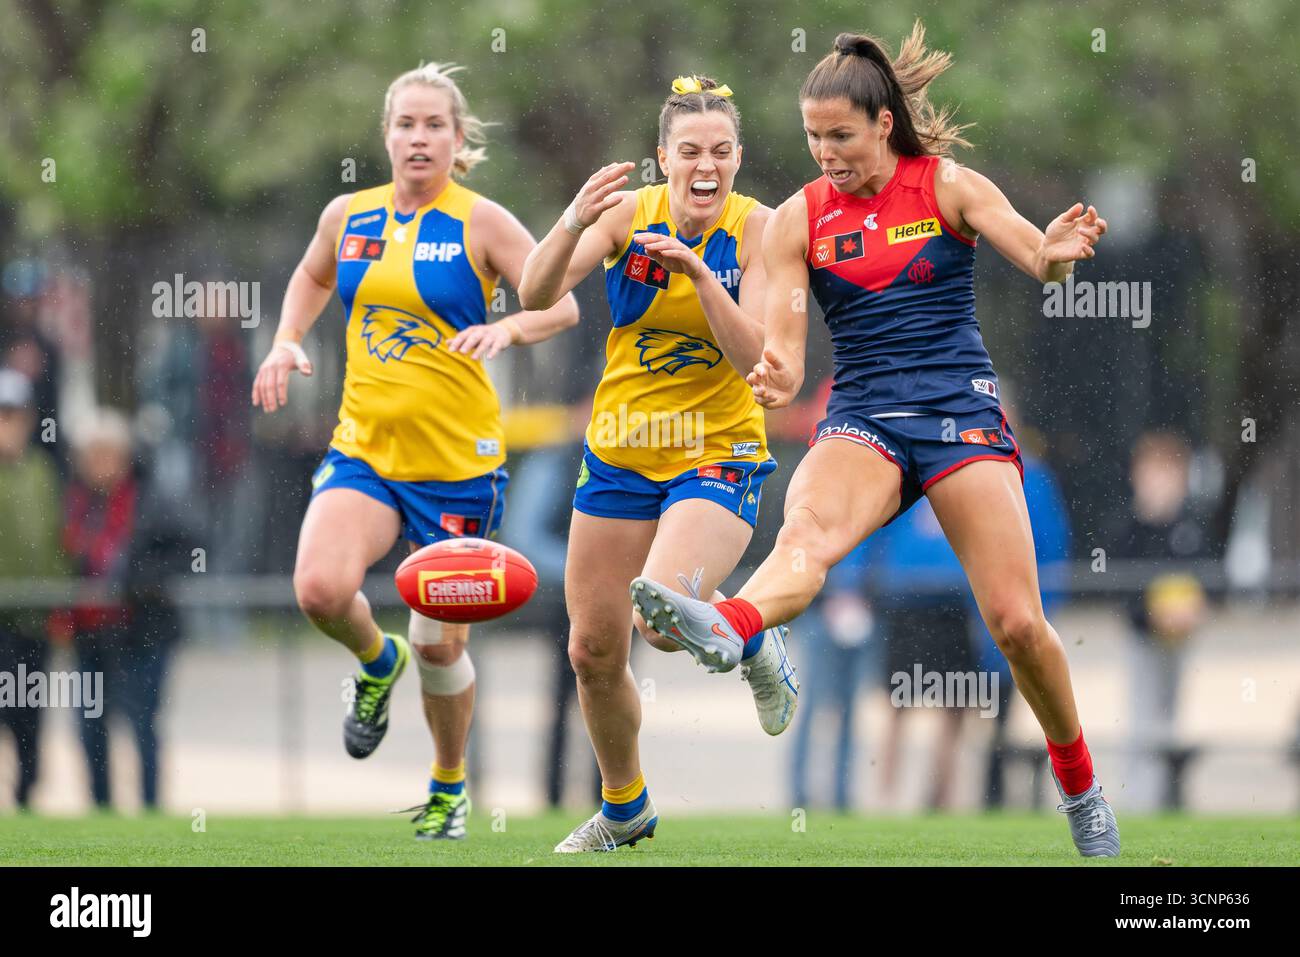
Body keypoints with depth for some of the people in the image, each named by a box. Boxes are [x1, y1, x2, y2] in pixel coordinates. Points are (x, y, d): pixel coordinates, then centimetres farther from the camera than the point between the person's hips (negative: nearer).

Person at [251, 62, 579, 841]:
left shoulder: (480, 223, -7)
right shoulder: (348, 216, 5)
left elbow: (562, 306, -10)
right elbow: (312, 277, 27)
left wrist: (506, 329, -29)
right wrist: (287, 341, 10)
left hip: (458, 460, -3)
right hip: (363, 447, 3)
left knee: (441, 643, 2)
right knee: (321, 588, -23)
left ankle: (450, 786, 29)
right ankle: (377, 662, 13)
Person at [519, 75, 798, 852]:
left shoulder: (756, 228, -12)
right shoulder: (629, 212, -7)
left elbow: (754, 355, -19)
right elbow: (537, 295, -19)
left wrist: (701, 274, -32)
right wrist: (576, 222, -36)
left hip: (719, 458, -3)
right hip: (620, 456, 3)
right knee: (594, 653, 7)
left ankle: (752, 645, 8)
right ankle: (625, 811, 32)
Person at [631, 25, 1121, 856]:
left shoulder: (949, 187, 2)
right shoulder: (799, 219, 7)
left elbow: (1040, 260, -10)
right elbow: (783, 350, 3)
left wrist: (1057, 253, -35)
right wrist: (777, 379, -22)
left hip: (961, 413, -1)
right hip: (863, 421, 1)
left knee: (1017, 622, -7)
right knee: (806, 531, -33)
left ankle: (1080, 786, 16)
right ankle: (725, 628, -67)